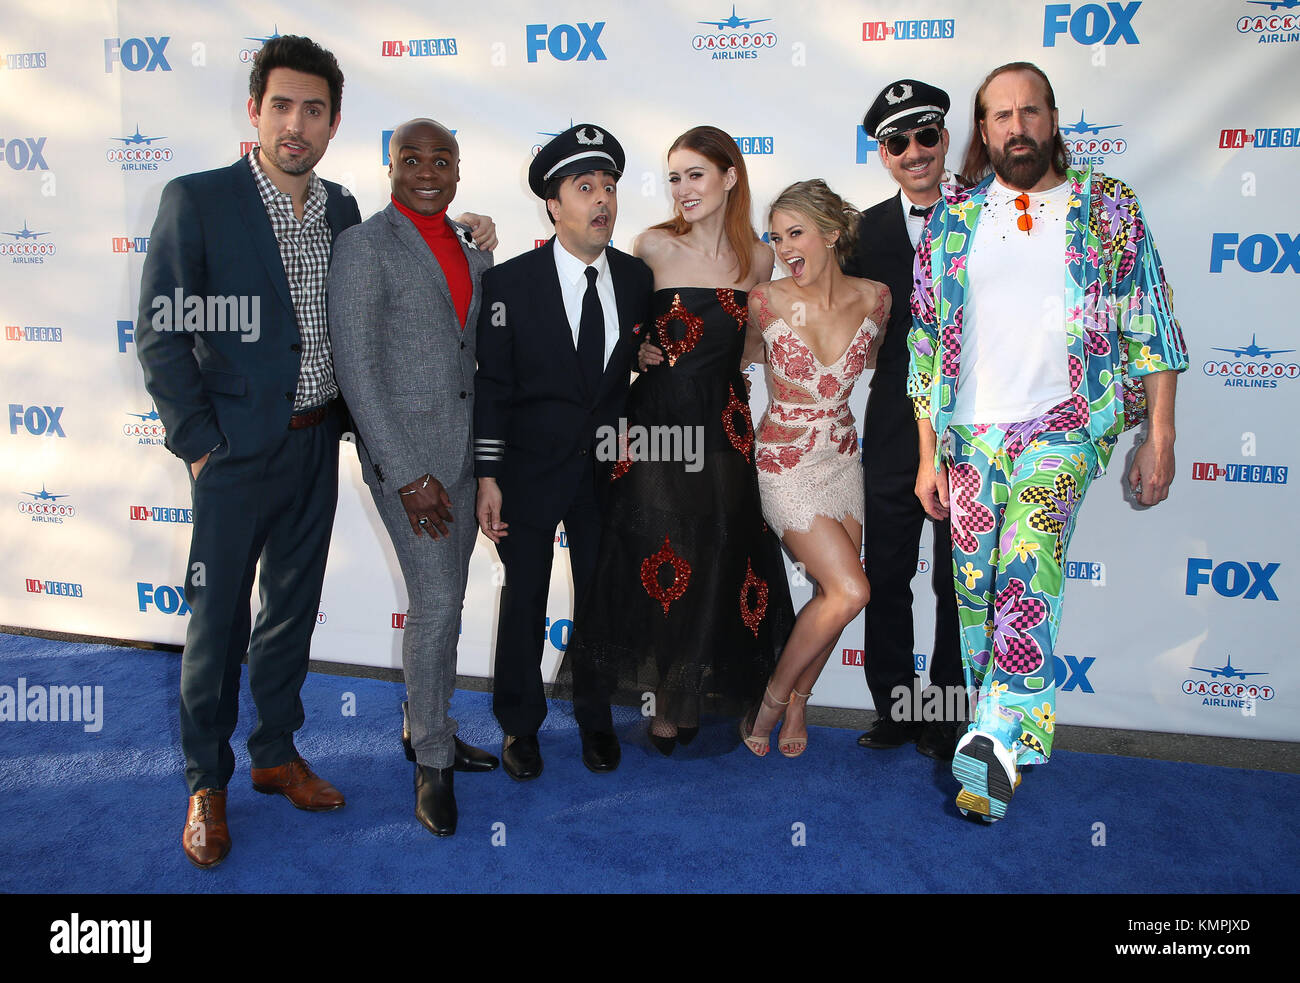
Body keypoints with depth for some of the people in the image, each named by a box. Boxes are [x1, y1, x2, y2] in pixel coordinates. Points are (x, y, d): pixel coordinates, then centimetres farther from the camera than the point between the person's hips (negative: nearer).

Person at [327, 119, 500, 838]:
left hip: (467, 450, 7)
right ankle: (432, 762, 13)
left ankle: (428, 729, 32)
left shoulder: (474, 249, 13)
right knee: (433, 603, -5)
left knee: (447, 601, 14)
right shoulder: (363, 246, -7)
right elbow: (355, 368, -13)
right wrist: (407, 475, -17)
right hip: (406, 449, -6)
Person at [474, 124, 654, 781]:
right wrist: (488, 476, -11)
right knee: (525, 598, 9)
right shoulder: (511, 282, -8)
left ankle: (596, 719, 32)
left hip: (608, 469, 3)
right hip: (530, 468, -2)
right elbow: (492, 384, -7)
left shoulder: (637, 278, 1)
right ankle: (519, 724, 29)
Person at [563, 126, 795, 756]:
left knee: (714, 557, 7)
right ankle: (669, 697, 22)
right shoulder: (653, 245, -2)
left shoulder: (757, 256, 5)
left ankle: (682, 697, 28)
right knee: (659, 555, -1)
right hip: (656, 419, -2)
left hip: (723, 426, 3)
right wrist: (634, 350, -11)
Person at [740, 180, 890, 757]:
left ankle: (797, 700, 28)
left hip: (843, 455, 4)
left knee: (833, 594, 4)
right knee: (850, 592, -14)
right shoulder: (766, 301, -13)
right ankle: (773, 696, 7)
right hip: (785, 462, -4)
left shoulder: (874, 298, -5)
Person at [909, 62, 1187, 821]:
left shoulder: (1108, 205, 6)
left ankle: (999, 738, -27)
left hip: (1068, 422, -2)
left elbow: (1150, 326, 4)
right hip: (971, 431, 3)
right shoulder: (953, 218, 11)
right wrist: (928, 454, 6)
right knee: (975, 588, 2)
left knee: (1029, 558, -27)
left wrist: (1160, 439, -3)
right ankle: (998, 755, 16)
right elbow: (925, 340, 10)